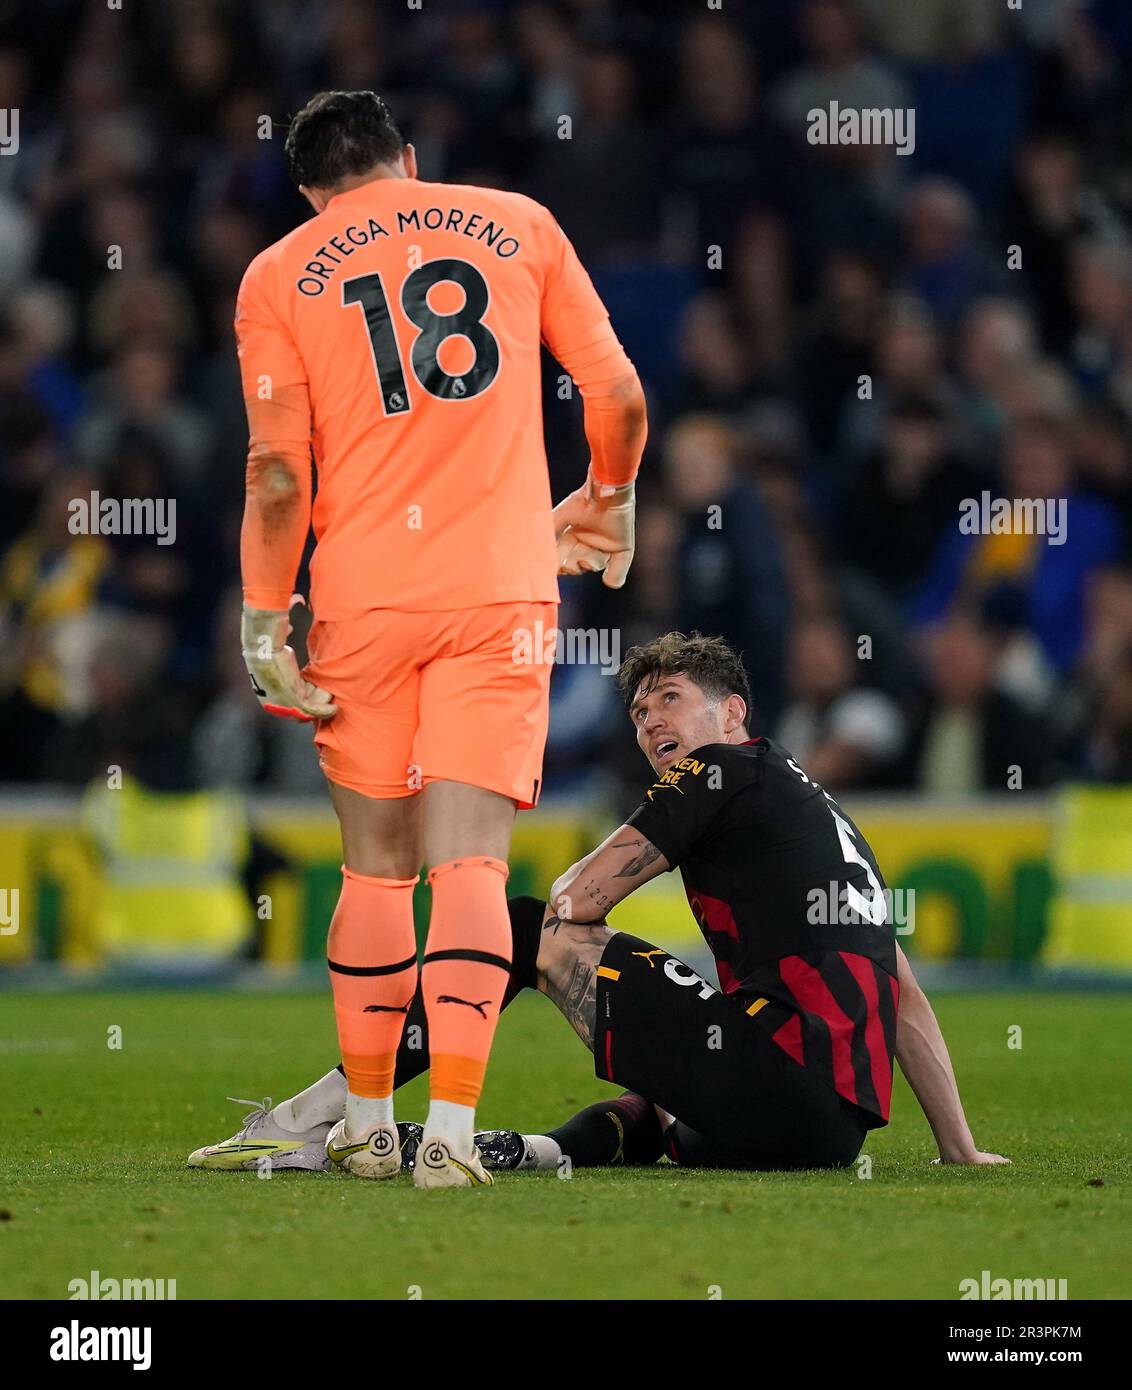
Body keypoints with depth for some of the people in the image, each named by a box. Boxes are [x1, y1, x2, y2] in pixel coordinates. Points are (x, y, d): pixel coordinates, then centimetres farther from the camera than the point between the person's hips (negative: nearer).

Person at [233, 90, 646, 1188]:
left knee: (377, 863, 13)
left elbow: (278, 471, -2)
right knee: (469, 857, -6)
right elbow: (617, 396, 9)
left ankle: (366, 1122, 19)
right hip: (500, 587, 0)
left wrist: (263, 618, 3)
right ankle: (451, 1128, -17)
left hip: (365, 596, 0)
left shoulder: (278, 275, 6)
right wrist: (611, 499, 27)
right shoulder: (517, 225, 10)